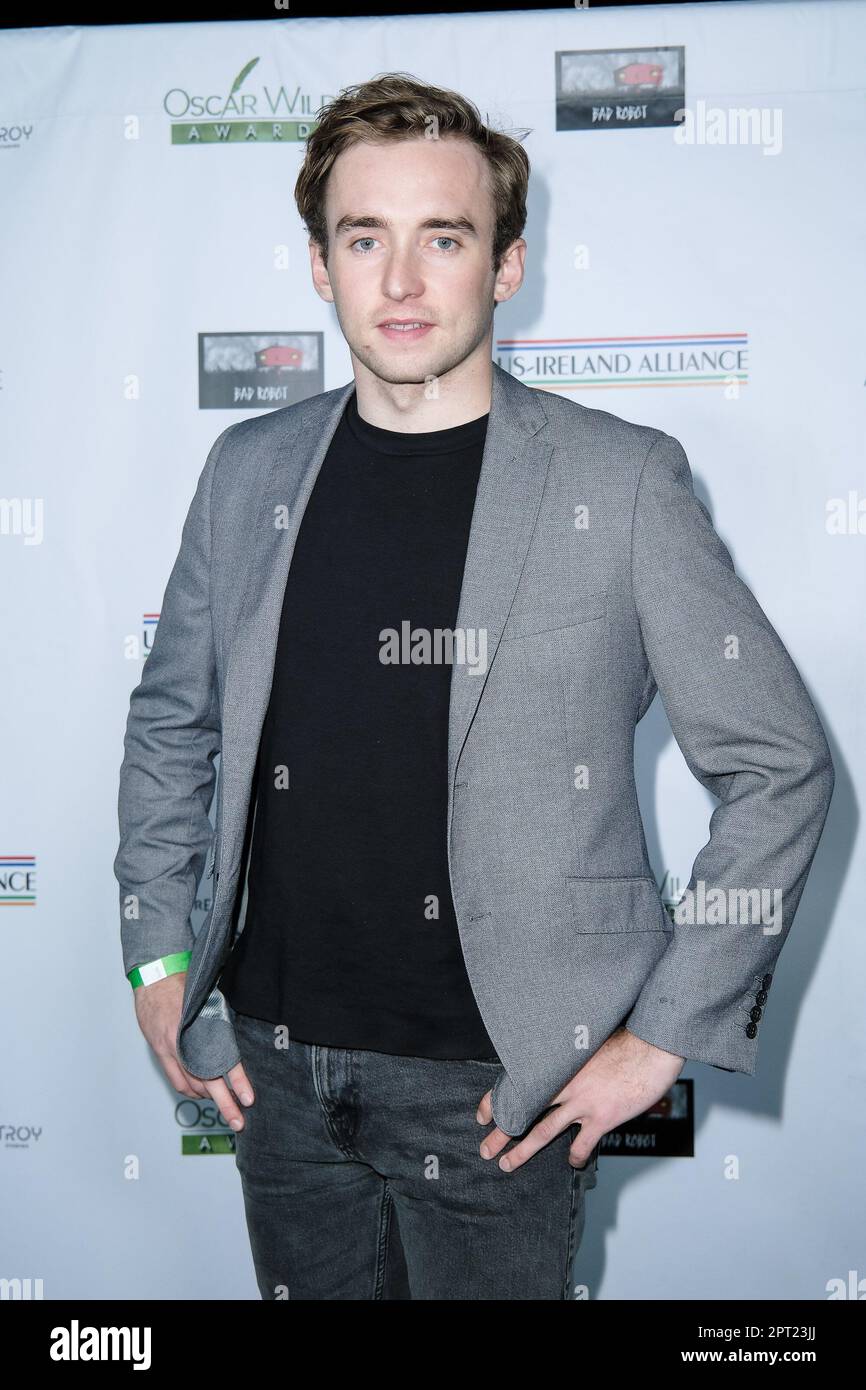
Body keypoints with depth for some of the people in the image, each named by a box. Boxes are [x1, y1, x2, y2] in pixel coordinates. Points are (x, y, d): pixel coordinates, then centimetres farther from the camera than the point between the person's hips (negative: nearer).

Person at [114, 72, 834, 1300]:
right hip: (276, 1061, 4)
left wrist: (664, 1035, -8)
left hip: (494, 1083, -3)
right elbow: (170, 722, 14)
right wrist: (158, 957, 8)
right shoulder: (248, 470, 3)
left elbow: (781, 767, -7)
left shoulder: (623, 482, -10)